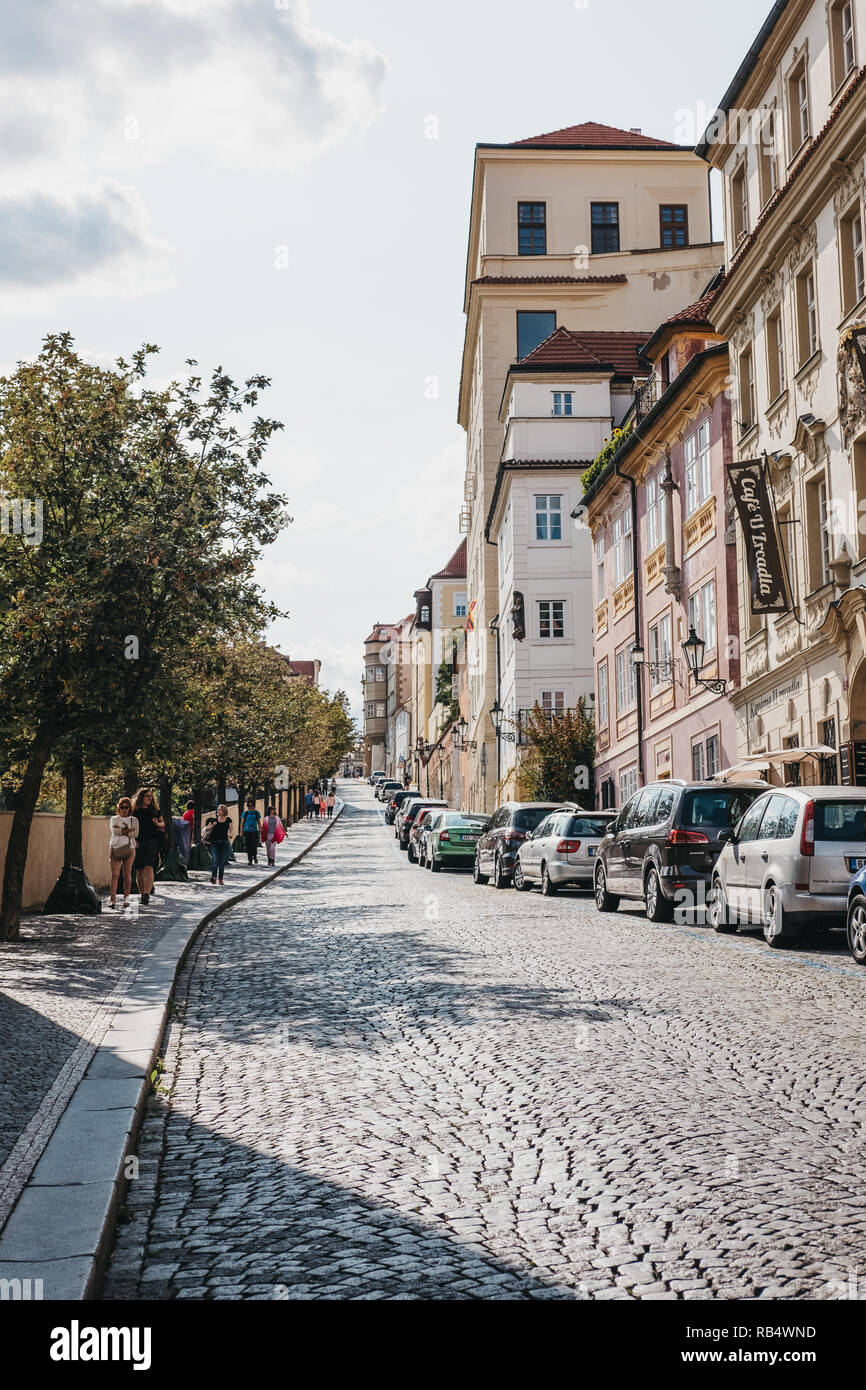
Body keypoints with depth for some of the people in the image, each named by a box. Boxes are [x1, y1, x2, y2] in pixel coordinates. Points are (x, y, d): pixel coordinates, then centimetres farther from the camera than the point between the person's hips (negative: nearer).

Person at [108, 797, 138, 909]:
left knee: (127, 873, -2)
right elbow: (114, 830, -6)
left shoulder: (134, 820, 14)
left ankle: (126, 897, 6)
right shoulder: (114, 819, 14)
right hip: (115, 848, 0)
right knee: (115, 874, -8)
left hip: (129, 848, 0)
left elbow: (135, 834, -2)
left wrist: (121, 830, -6)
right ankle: (113, 898, -12)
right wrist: (129, 830, -8)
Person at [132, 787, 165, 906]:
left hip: (152, 842, -1)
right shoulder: (135, 811, 4)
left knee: (148, 868, -15)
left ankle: (147, 895, -22)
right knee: (139, 870, 4)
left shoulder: (155, 810, 8)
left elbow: (163, 824, 17)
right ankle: (142, 895, 17)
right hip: (138, 843, 1)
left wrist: (158, 824, -5)